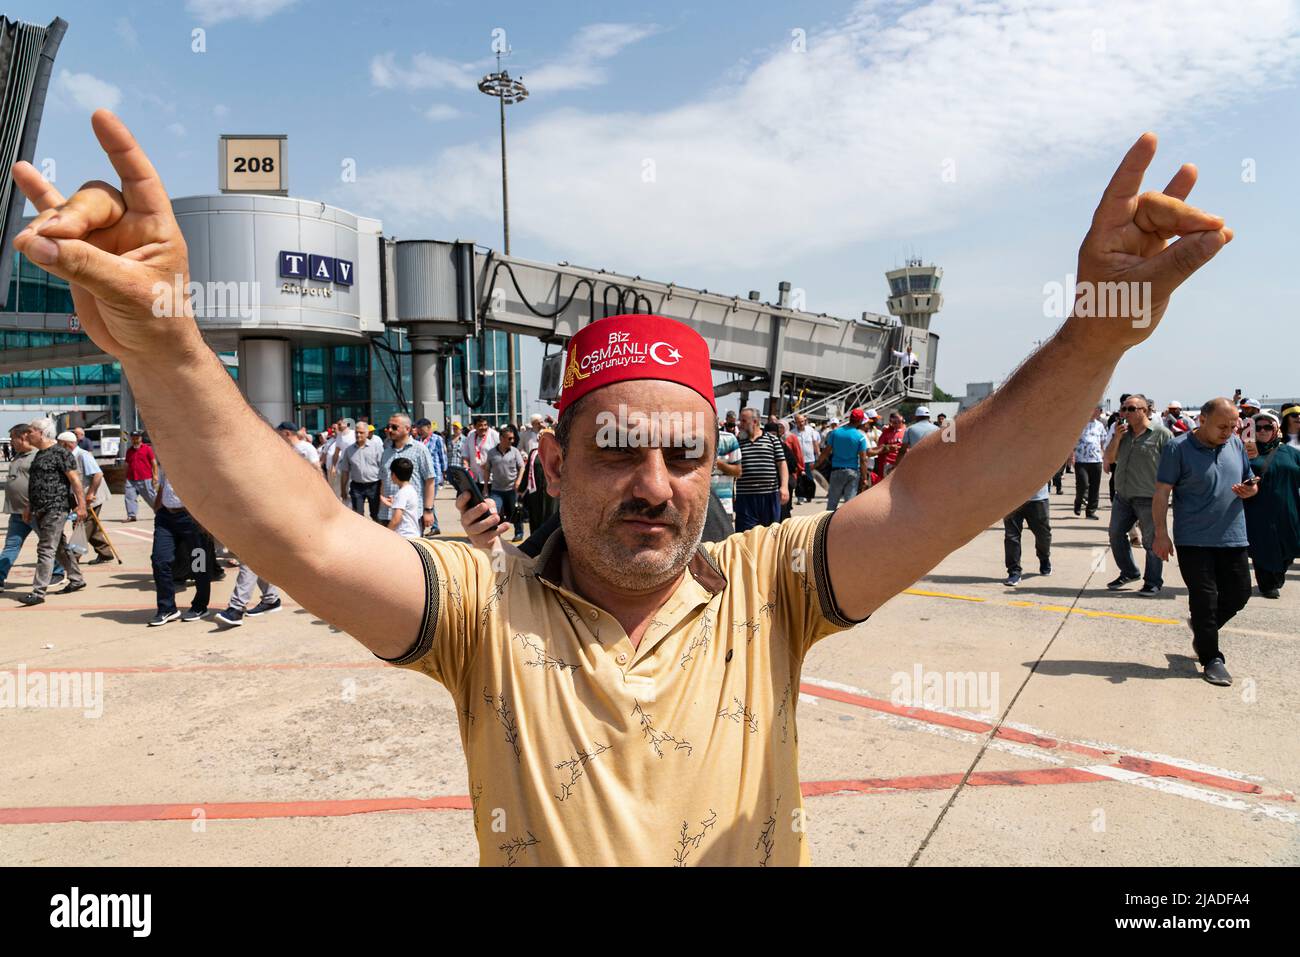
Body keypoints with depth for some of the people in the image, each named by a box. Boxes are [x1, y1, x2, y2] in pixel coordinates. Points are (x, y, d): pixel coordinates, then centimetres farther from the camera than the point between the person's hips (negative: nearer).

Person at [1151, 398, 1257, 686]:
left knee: (1238, 595, 10)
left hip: (1232, 537, 5)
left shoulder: (1236, 444, 8)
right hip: (1194, 540, -5)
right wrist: (1161, 533, -15)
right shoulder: (1178, 448, -9)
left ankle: (1203, 630, 36)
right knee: (1204, 599, 0)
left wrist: (1251, 490, -6)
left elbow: (1248, 482, 19)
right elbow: (1161, 493, -10)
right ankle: (1211, 659, 12)